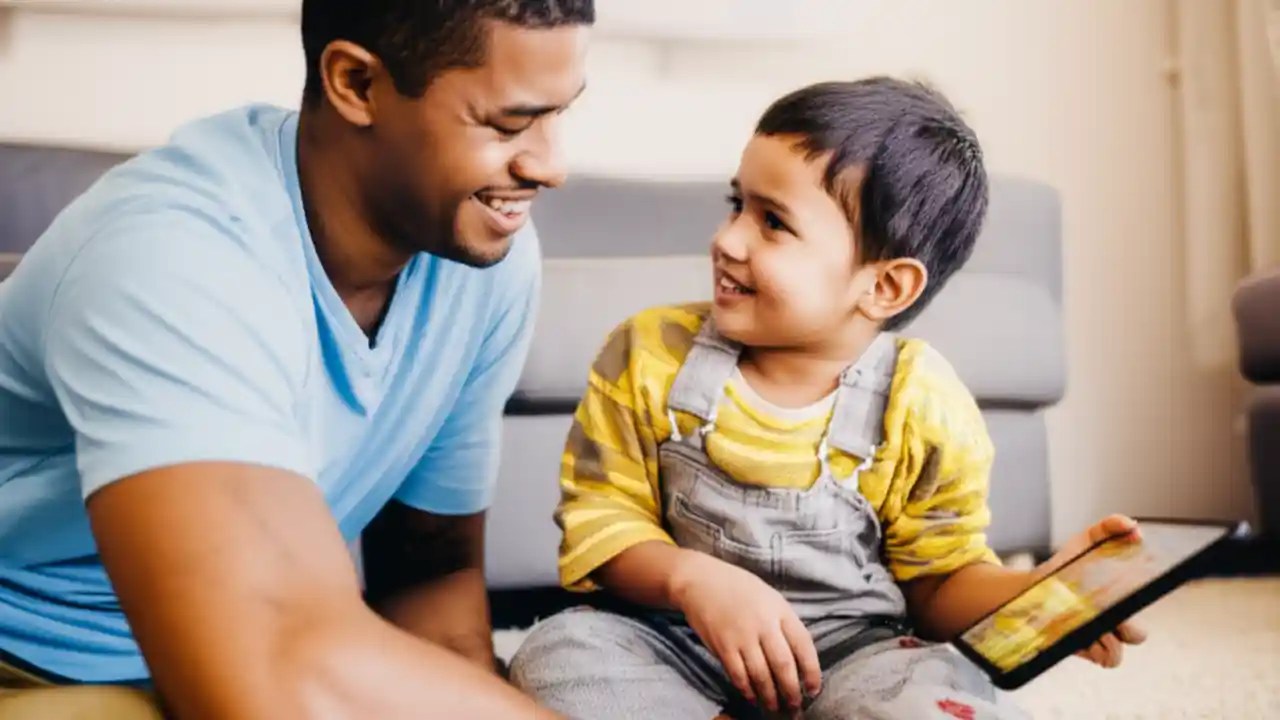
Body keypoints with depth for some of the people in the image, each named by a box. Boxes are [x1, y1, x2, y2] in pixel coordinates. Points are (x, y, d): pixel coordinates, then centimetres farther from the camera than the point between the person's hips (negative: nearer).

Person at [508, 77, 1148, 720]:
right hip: (676, 639, 2)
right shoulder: (649, 355, -6)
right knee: (561, 654, -28)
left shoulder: (925, 410, -10)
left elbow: (941, 579, 1)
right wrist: (692, 577, -23)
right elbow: (602, 520, -3)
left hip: (849, 653, -1)